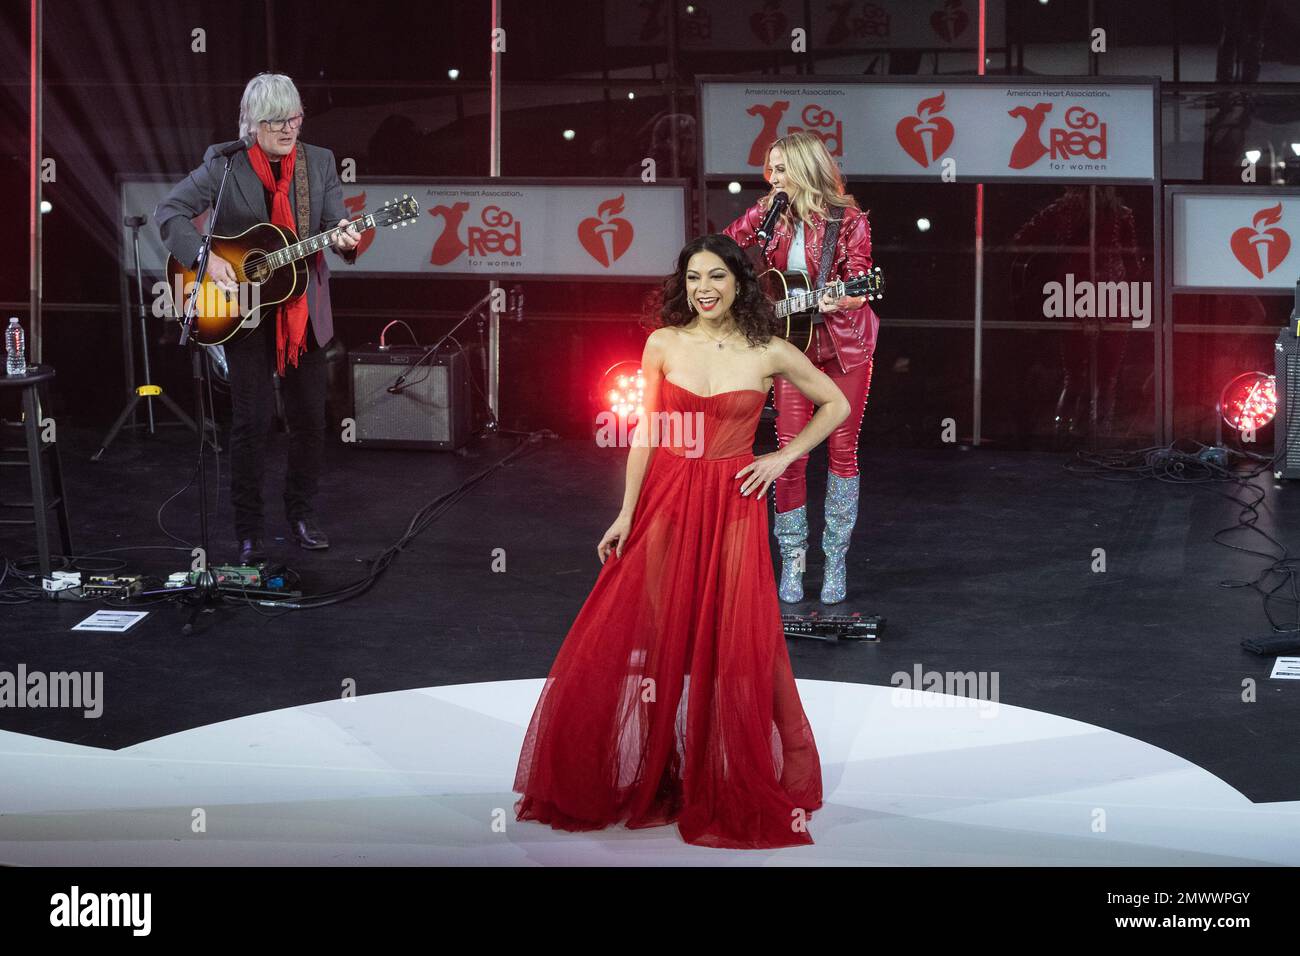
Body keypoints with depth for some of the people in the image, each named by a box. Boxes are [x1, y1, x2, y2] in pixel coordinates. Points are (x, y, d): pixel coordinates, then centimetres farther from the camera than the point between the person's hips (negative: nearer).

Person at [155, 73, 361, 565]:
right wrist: (205, 258, -20)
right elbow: (170, 210, -8)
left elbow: (333, 224, -2)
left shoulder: (319, 162, 2)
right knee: (251, 419, -3)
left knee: (310, 416, 7)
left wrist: (344, 239, -26)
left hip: (304, 311, 3)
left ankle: (301, 511, 26)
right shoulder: (224, 163, -6)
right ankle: (249, 529, 6)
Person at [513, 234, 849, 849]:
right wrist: (626, 514, -2)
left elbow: (836, 405, 10)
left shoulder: (769, 354, -2)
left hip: (732, 509, -1)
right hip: (665, 503, 1)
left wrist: (784, 458, 2)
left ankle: (734, 792, 14)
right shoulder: (663, 345, 1)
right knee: (647, 639, 2)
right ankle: (642, 780, 17)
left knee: (733, 649, 0)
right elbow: (645, 433, 2)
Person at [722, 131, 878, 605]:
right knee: (791, 452, -3)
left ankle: (836, 558, 13)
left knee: (842, 450, 2)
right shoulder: (770, 212, 0)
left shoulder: (849, 220, -9)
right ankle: (792, 558, 7)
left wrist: (841, 301, -35)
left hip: (844, 343, -2)